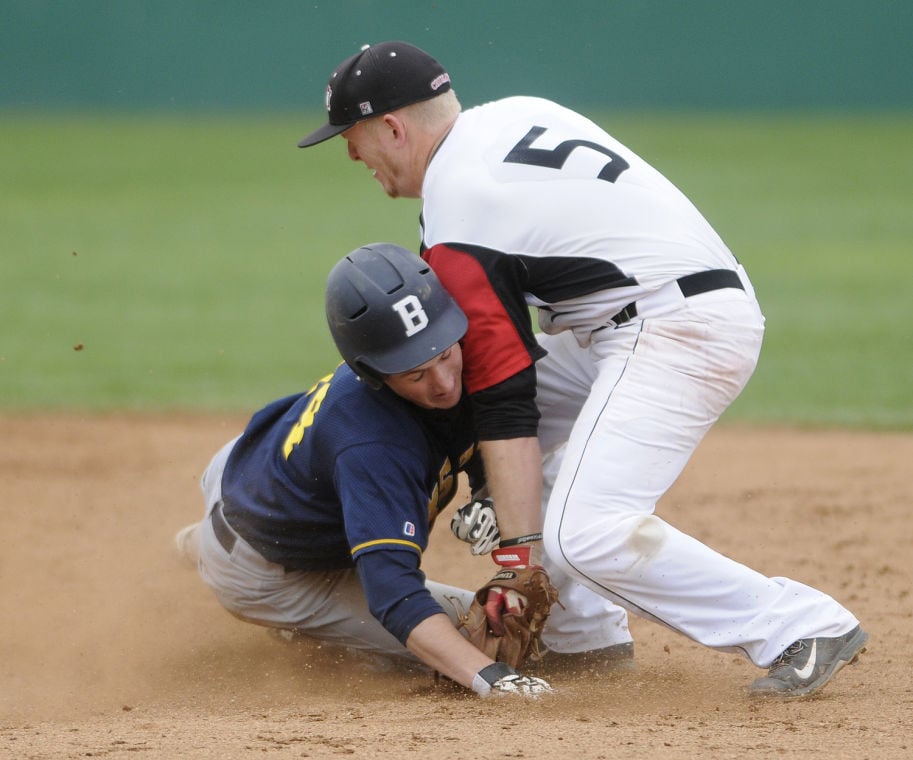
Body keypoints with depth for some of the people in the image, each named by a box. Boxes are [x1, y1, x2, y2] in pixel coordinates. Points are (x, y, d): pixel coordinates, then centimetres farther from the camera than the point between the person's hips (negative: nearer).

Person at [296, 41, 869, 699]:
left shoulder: (456, 219, -12)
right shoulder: (512, 114, 14)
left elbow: (505, 403, -15)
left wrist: (520, 563, -15)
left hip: (681, 329, -11)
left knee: (586, 534, -21)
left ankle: (805, 626, -19)